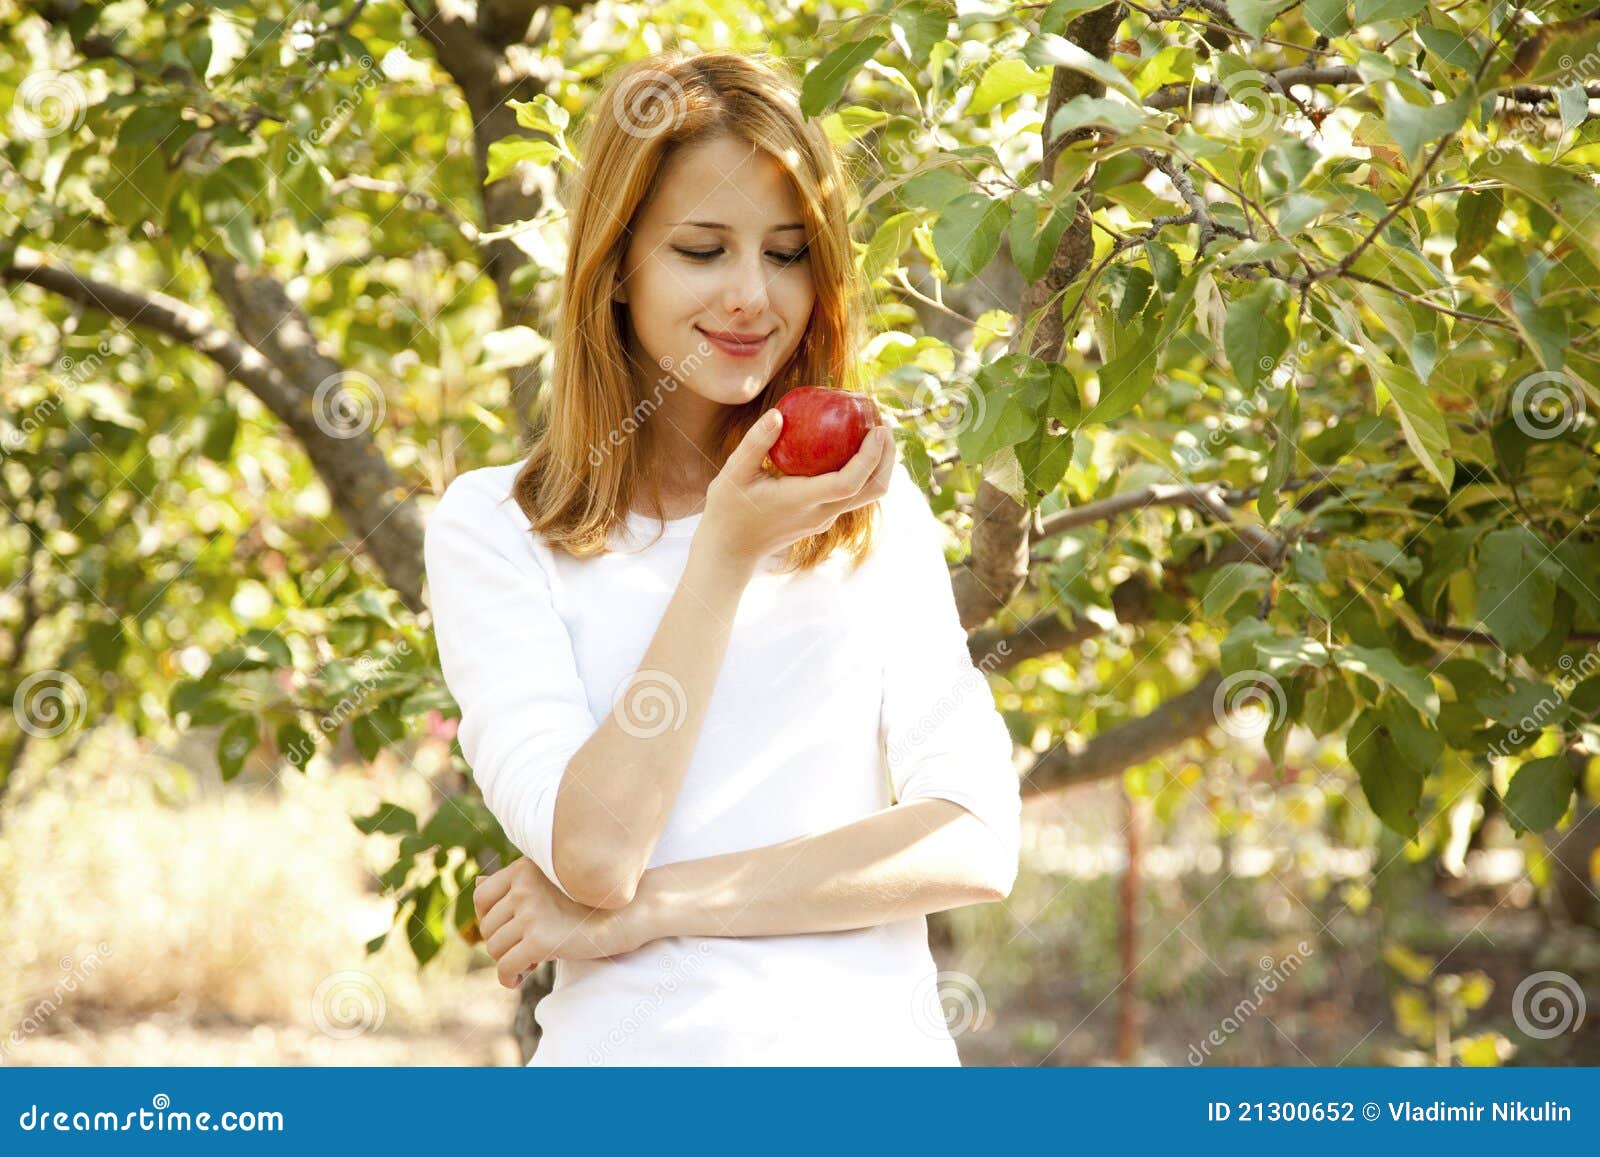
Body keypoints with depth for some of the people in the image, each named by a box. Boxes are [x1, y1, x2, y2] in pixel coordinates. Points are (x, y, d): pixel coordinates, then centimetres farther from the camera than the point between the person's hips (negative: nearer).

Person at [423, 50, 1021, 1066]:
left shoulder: (878, 510, 3)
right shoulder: (493, 525, -4)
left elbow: (978, 842, -6)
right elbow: (596, 851, -14)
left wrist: (648, 906, -13)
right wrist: (728, 549, -16)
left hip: (877, 1035, 2)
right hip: (639, 1041, -2)